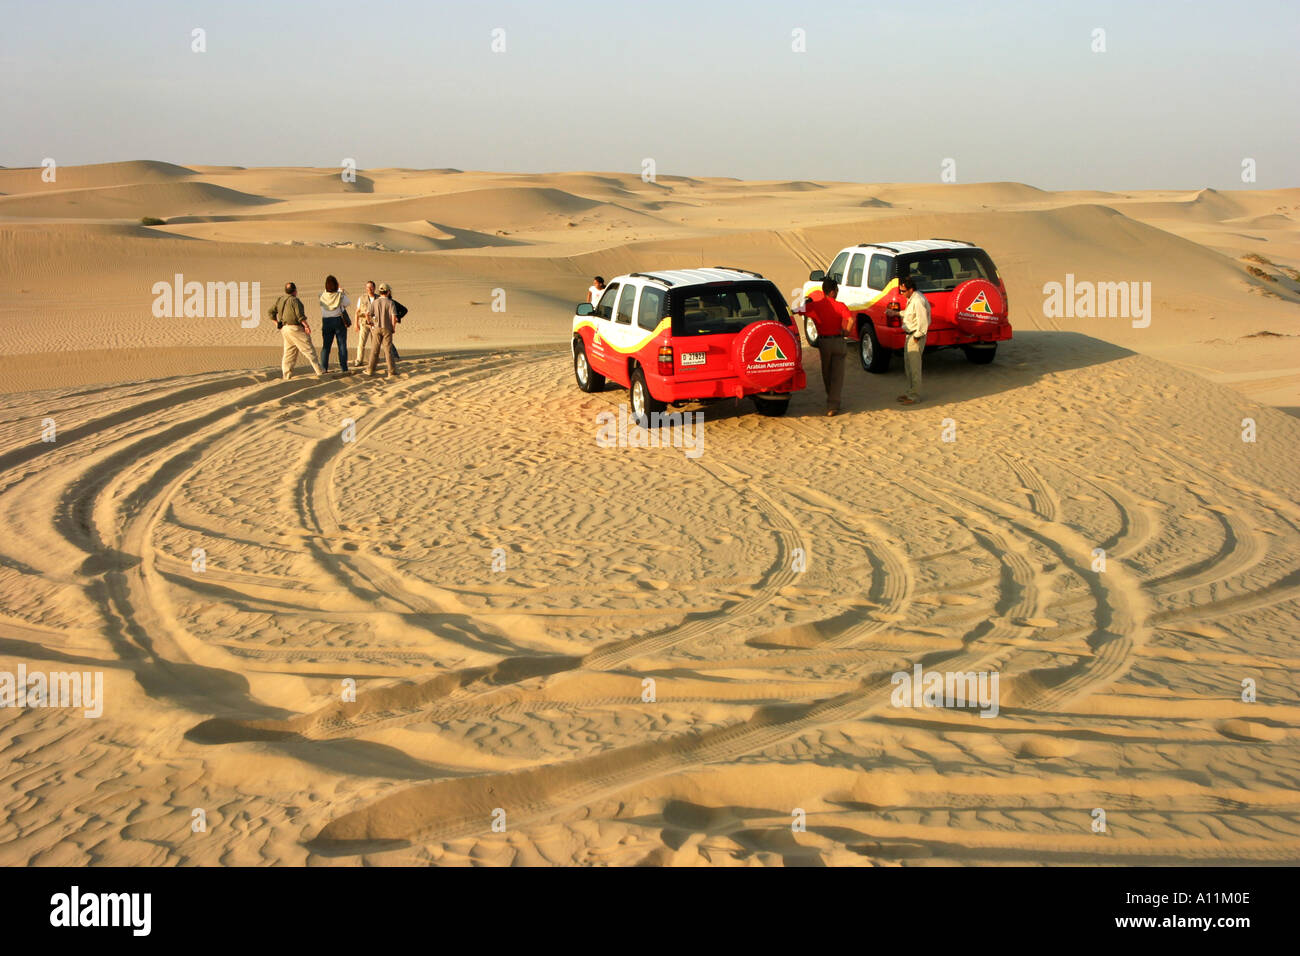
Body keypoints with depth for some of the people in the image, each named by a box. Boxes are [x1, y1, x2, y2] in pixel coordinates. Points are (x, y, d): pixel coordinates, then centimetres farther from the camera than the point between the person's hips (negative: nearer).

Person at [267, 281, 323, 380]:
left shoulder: (280, 300, 11)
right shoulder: (295, 300, -12)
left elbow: (270, 312, 14)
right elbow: (300, 315, -18)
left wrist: (277, 323, 14)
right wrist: (306, 326, -12)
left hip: (284, 328, 8)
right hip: (295, 327, -8)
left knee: (289, 351, 11)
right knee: (308, 350, -3)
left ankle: (286, 375, 6)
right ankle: (319, 371, -2)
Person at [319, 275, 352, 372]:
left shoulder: (322, 296, -5)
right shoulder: (340, 296, -12)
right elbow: (349, 304, 4)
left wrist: (340, 291, 26)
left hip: (326, 322, 2)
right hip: (339, 321, -2)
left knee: (326, 345, 10)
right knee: (342, 345, 3)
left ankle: (324, 368, 8)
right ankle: (344, 368, 1)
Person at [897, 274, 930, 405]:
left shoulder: (918, 301, -23)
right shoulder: (911, 298, 9)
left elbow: (923, 321, -24)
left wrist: (917, 336, -19)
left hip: (916, 337, -11)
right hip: (910, 335, 11)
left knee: (914, 366, -6)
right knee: (908, 365, 18)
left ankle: (915, 396, -1)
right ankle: (910, 391, 28)